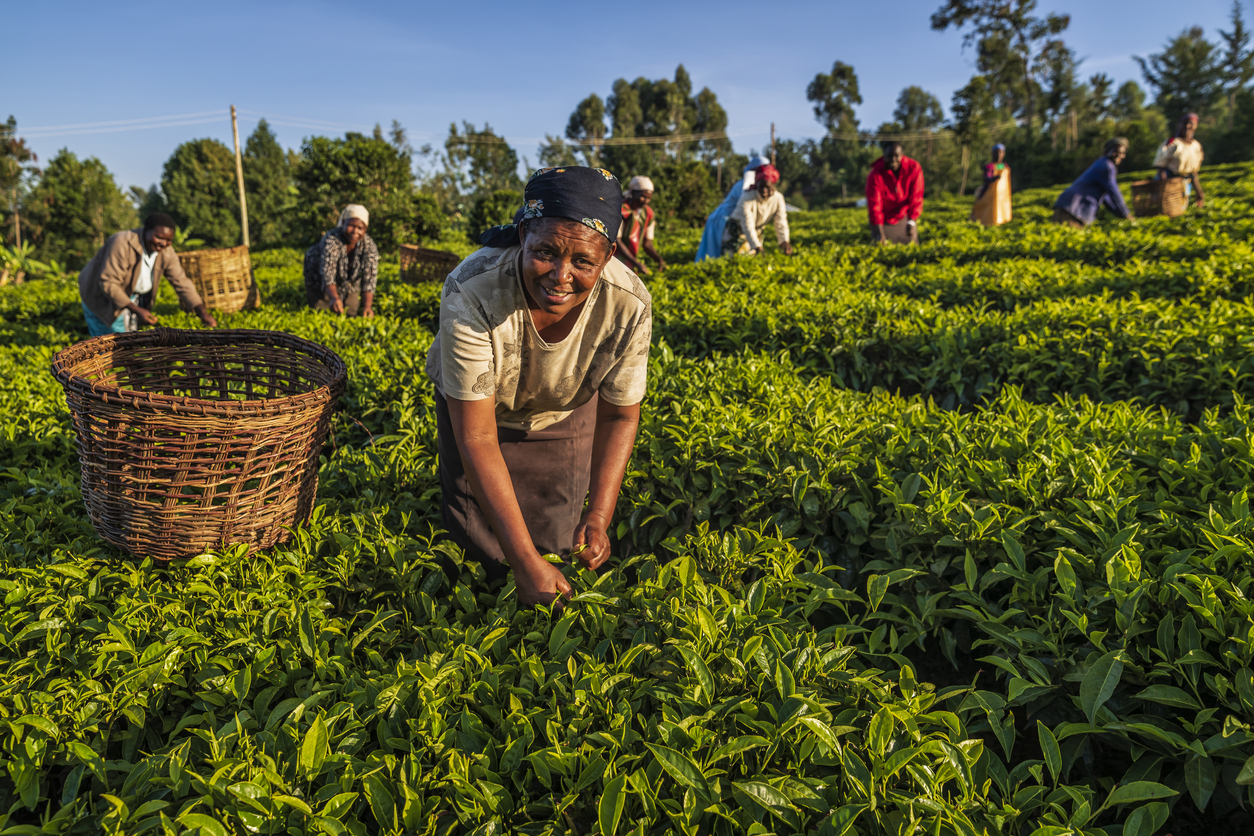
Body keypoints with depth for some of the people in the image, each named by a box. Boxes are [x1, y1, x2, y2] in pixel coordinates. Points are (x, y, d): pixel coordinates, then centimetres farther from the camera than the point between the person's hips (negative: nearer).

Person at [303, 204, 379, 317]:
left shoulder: (369, 246, -24)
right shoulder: (330, 241, -34)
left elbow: (369, 278, -31)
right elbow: (327, 274, -44)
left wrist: (367, 306, -48)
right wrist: (334, 298, -63)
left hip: (349, 285, 3)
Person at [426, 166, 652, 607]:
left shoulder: (629, 305, -34)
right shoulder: (471, 295, -42)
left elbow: (620, 416, -17)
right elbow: (476, 438, -36)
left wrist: (598, 517, -29)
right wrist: (523, 560, -37)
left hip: (565, 414, 2)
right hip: (477, 405, -1)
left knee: (555, 538, 9)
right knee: (477, 540, 8)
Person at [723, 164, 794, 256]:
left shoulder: (778, 198, -17)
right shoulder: (747, 197, -31)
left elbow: (781, 222, -17)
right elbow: (747, 225, -38)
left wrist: (784, 241, -35)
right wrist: (756, 246, -48)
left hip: (756, 233, 5)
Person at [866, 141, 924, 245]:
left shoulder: (914, 168, -16)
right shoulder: (875, 175, -23)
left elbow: (916, 197, -18)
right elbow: (874, 205, -29)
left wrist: (912, 221, -33)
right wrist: (880, 233, -39)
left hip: (905, 218, 2)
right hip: (884, 220, -2)